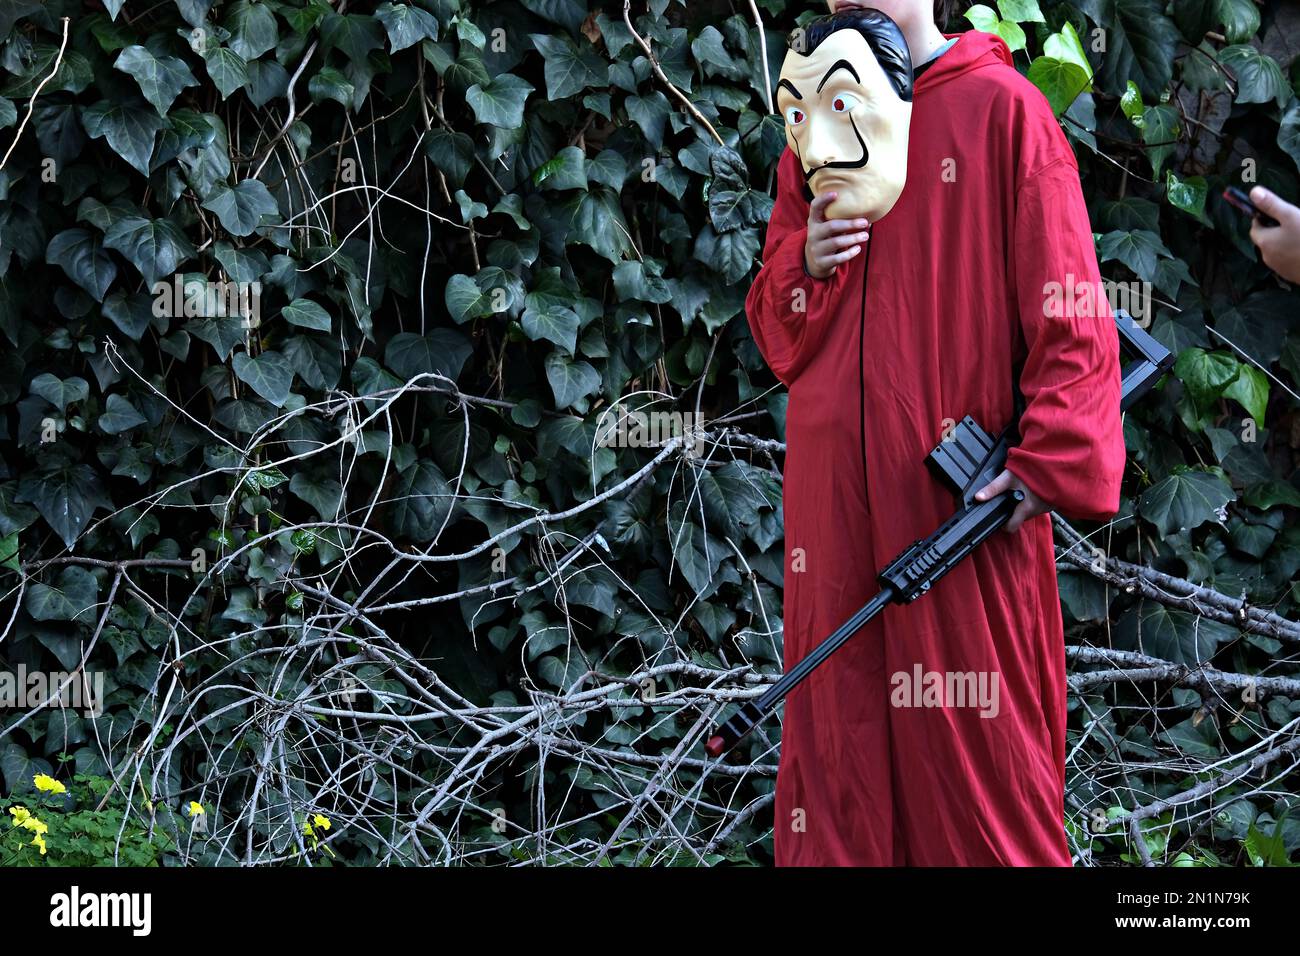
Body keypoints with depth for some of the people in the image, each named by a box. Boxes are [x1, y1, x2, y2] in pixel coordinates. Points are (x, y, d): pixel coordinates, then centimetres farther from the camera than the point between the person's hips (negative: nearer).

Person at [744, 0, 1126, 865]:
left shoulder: (1002, 110, -2)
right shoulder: (818, 131, 15)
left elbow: (1068, 308, -6)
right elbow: (770, 322, 18)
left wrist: (1049, 461, -16)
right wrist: (802, 263, -4)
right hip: (836, 492, 5)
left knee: (974, 724, -2)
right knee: (841, 715, 5)